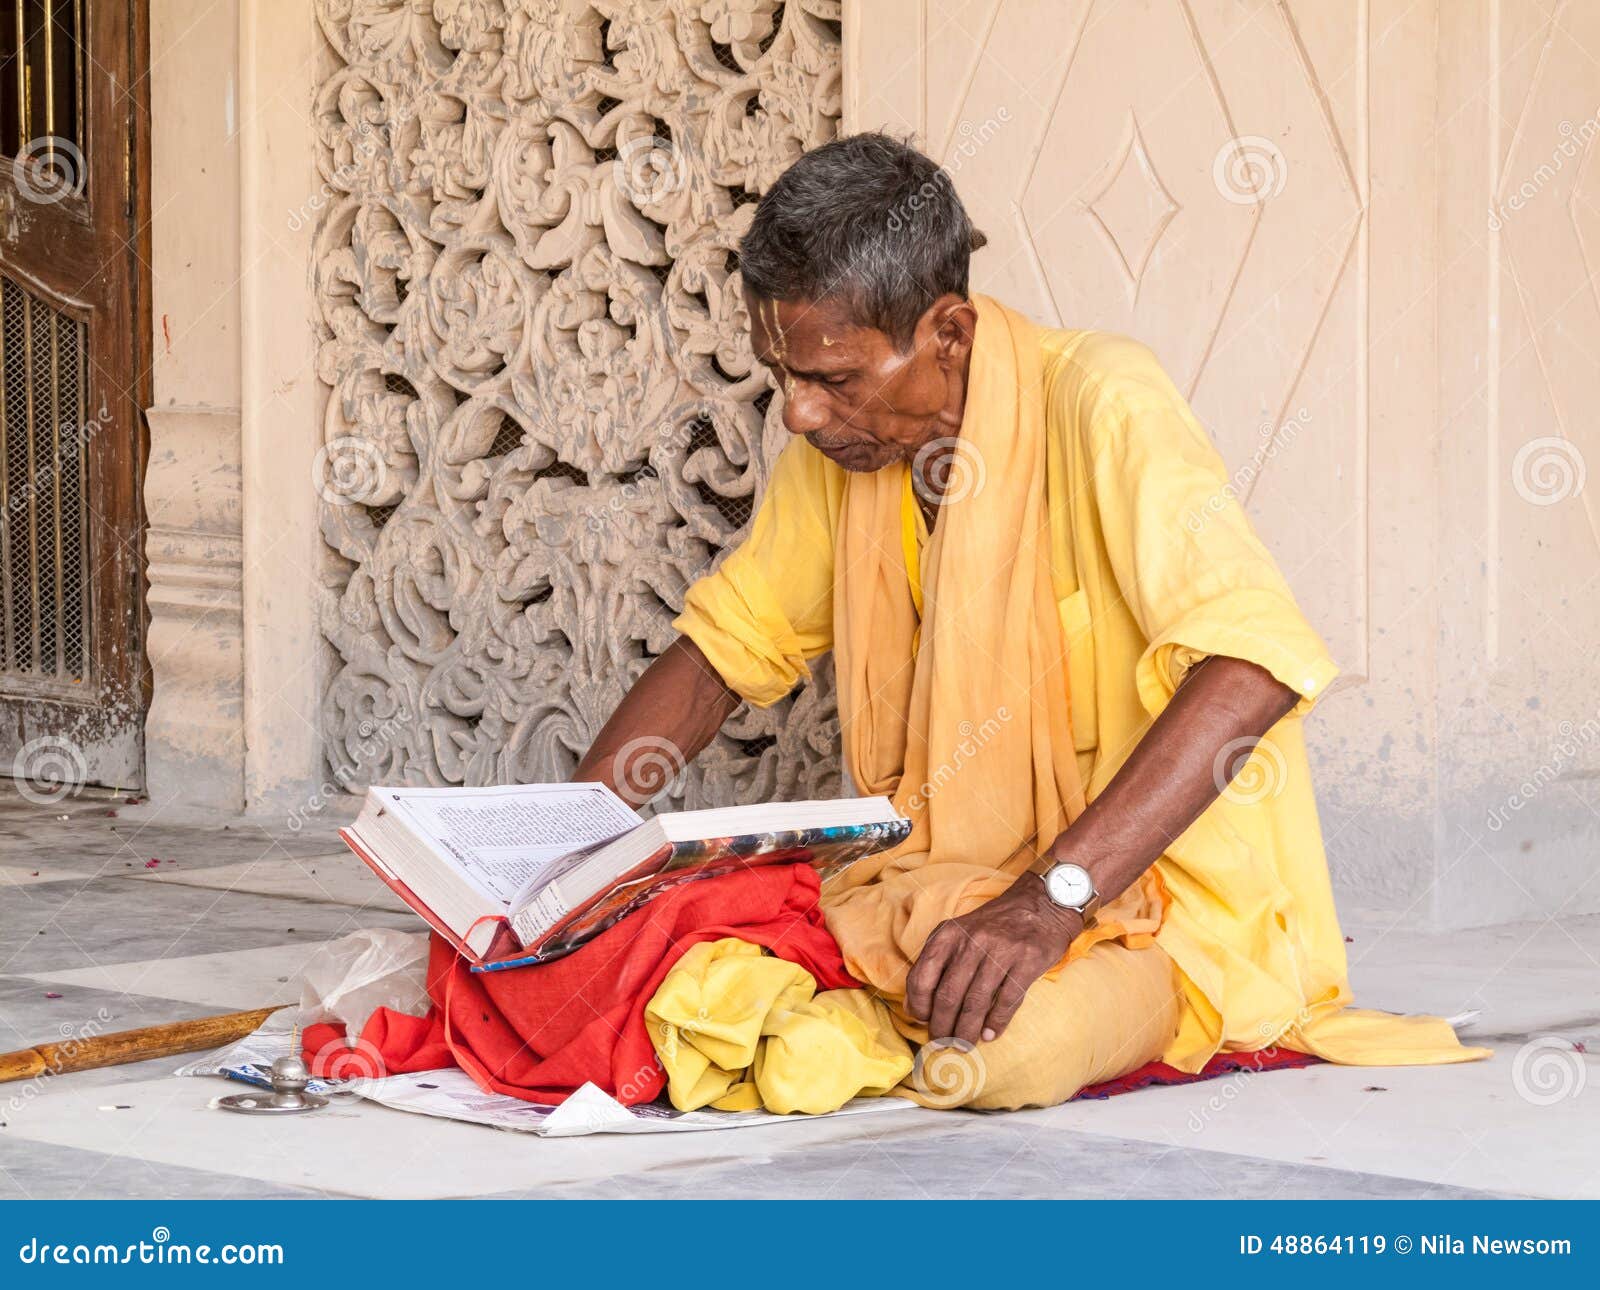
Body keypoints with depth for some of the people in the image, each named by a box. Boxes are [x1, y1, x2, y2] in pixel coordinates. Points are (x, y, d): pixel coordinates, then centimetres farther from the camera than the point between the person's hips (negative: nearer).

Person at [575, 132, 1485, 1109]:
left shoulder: (1098, 403, -19)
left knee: (1006, 1044, -37)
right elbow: (726, 645, 16)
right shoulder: (843, 436, 3)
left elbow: (1254, 665, -32)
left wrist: (1053, 899, -40)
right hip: (949, 876, 7)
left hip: (1172, 906, -6)